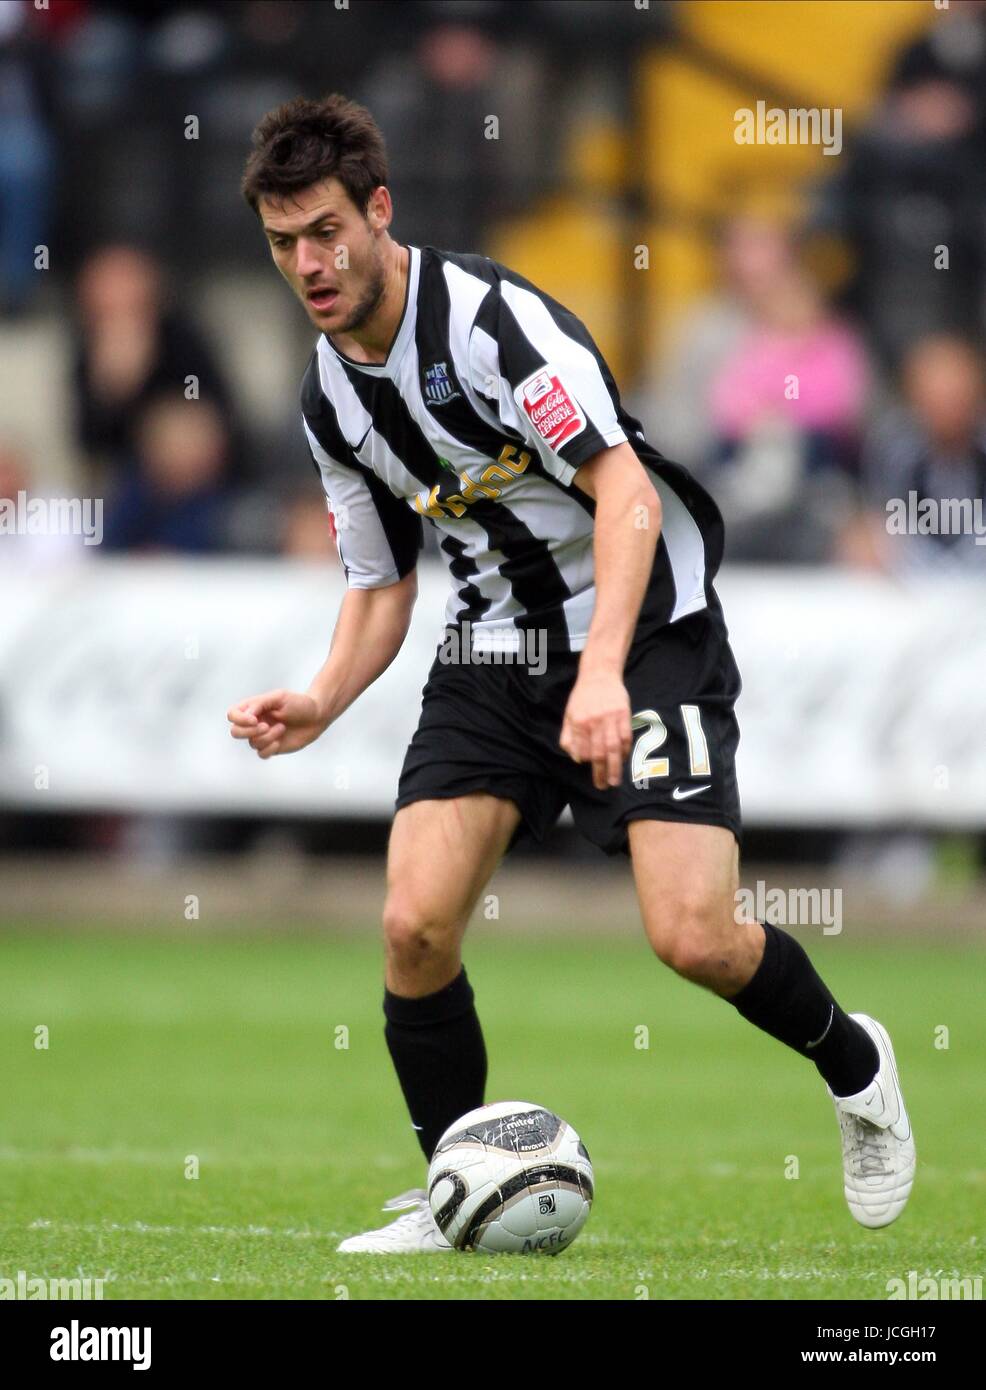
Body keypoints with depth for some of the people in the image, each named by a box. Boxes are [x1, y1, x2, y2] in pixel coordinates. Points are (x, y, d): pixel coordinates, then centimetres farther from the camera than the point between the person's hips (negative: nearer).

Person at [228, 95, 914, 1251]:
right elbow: (381, 584, 17)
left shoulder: (489, 319, -20)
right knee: (416, 924, -14)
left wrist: (603, 676, -40)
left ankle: (853, 1067, 14)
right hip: (492, 656, 6)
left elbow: (625, 491, -29)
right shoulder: (329, 398, 5)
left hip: (646, 635, -6)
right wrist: (319, 706, -3)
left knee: (693, 937, -18)